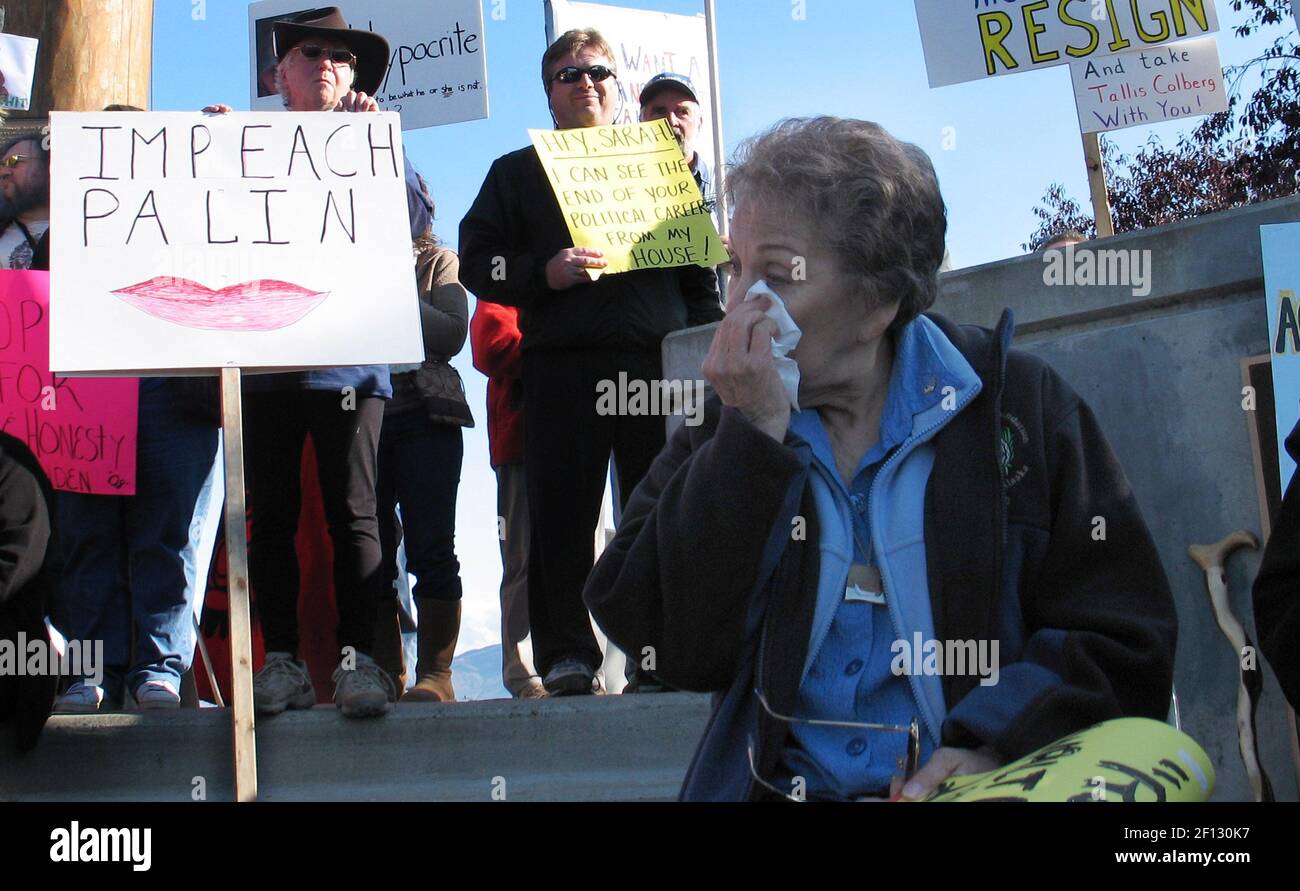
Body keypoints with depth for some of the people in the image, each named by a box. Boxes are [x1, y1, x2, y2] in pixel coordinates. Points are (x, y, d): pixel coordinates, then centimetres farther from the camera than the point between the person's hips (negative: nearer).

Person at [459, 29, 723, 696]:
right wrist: (543, 272, -9)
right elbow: (476, 263, 8)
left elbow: (698, 262, 20)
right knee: (561, 514, -5)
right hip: (562, 364, -1)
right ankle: (565, 650, -2)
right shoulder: (517, 172, 17)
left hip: (657, 360, 1)